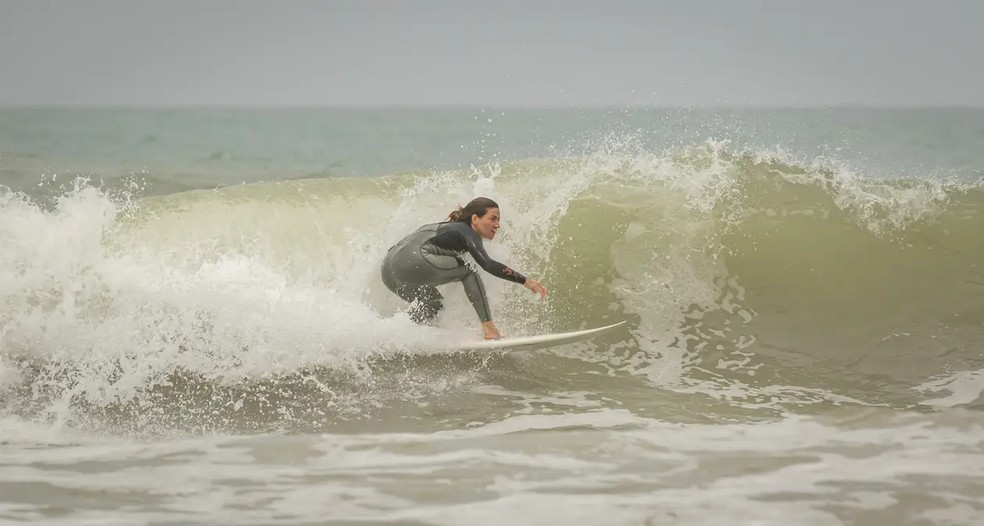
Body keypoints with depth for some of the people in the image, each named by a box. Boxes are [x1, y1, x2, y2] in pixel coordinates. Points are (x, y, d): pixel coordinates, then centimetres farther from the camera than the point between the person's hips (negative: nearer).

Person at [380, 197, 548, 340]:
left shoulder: (453, 229, 28)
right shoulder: (467, 233, 1)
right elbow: (488, 265, -15)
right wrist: (525, 281, -17)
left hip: (390, 268, 10)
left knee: (433, 304, 27)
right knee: (468, 272, 2)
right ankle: (489, 329, -5)